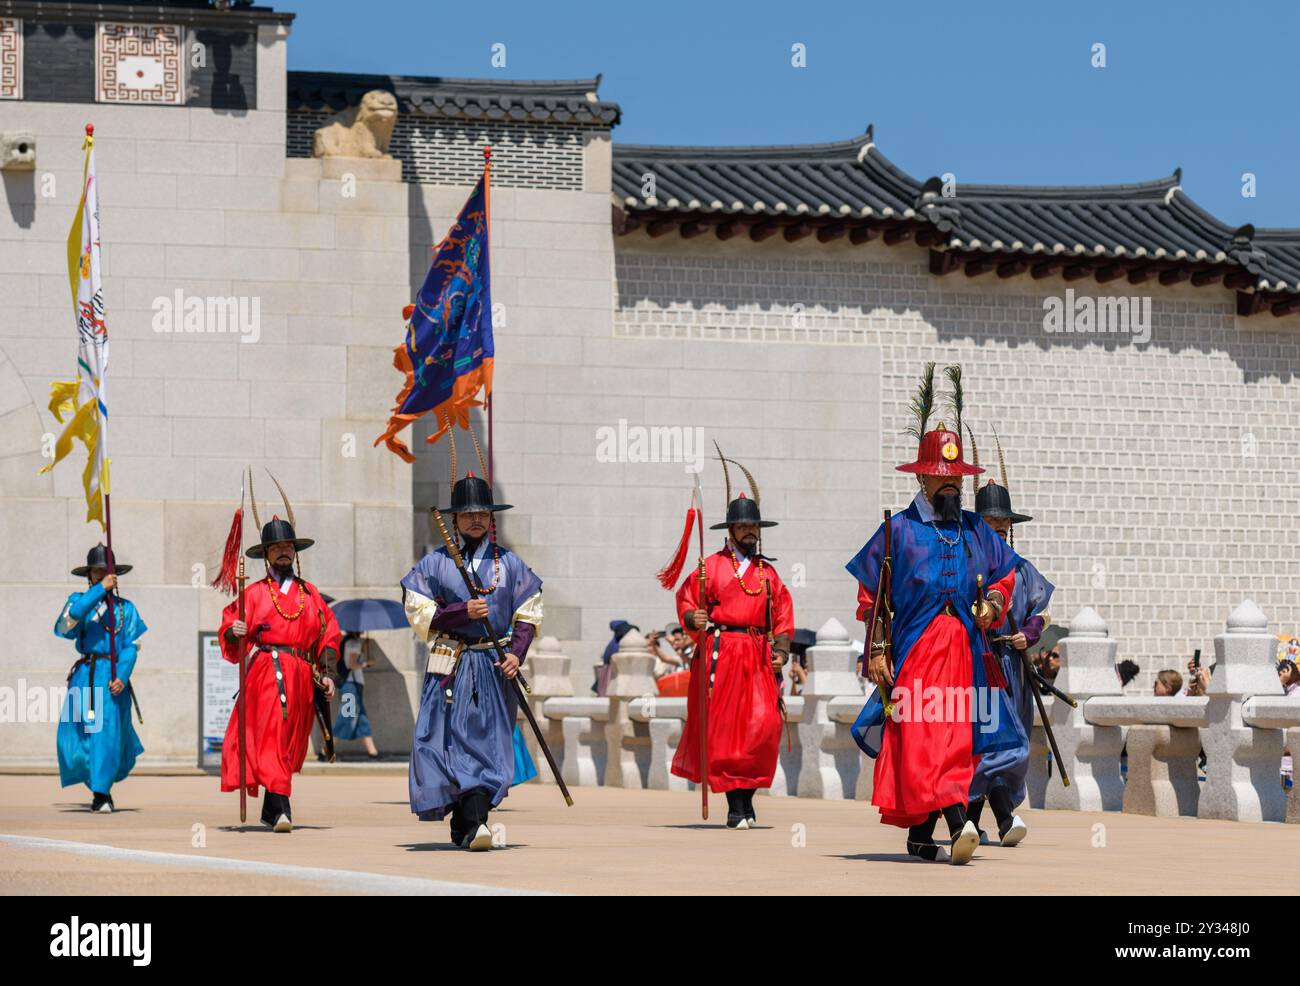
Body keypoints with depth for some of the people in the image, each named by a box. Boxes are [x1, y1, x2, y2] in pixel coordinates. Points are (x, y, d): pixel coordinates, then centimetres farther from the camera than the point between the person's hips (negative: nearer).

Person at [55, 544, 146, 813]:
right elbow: (70, 617, -14)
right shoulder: (80, 600, 11)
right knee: (73, 737, -1)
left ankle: (101, 793, -5)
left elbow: (132, 647, 2)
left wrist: (121, 677, -13)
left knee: (108, 732, -12)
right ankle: (99, 787, 18)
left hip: (114, 675, -1)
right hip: (85, 675, 1)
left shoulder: (125, 608, 9)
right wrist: (100, 590, -16)